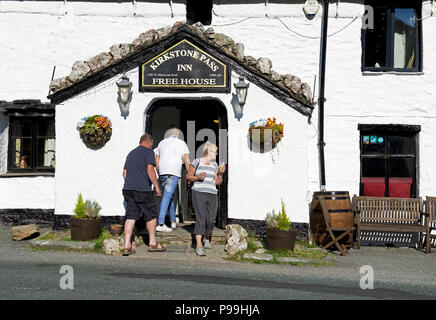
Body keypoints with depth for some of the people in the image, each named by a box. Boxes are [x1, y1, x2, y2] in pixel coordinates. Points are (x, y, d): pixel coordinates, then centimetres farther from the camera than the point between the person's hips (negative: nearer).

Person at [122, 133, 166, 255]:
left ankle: (127, 246, -3)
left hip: (128, 189, 7)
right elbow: (150, 170, -12)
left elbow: (124, 173, 21)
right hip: (142, 190, -7)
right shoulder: (148, 152, -1)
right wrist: (157, 187, -8)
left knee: (130, 216, 4)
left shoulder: (131, 153, 22)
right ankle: (153, 243, 17)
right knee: (151, 215, 8)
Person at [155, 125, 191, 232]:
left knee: (170, 196, 17)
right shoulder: (181, 143, 5)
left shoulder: (162, 143, 19)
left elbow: (157, 161, 20)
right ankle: (160, 223, -18)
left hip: (162, 172, 5)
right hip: (173, 173, -5)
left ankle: (173, 221, 21)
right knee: (167, 196, -11)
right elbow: (187, 161, 0)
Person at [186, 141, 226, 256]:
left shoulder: (214, 165, 15)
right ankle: (198, 246, -13)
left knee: (211, 221, -2)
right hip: (199, 194, -4)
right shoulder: (197, 162, 2)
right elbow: (188, 176, 5)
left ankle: (207, 238, 28)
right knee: (200, 219, -14)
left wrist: (221, 173, -3)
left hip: (212, 195, 4)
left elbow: (218, 182, 13)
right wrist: (197, 177, -12)